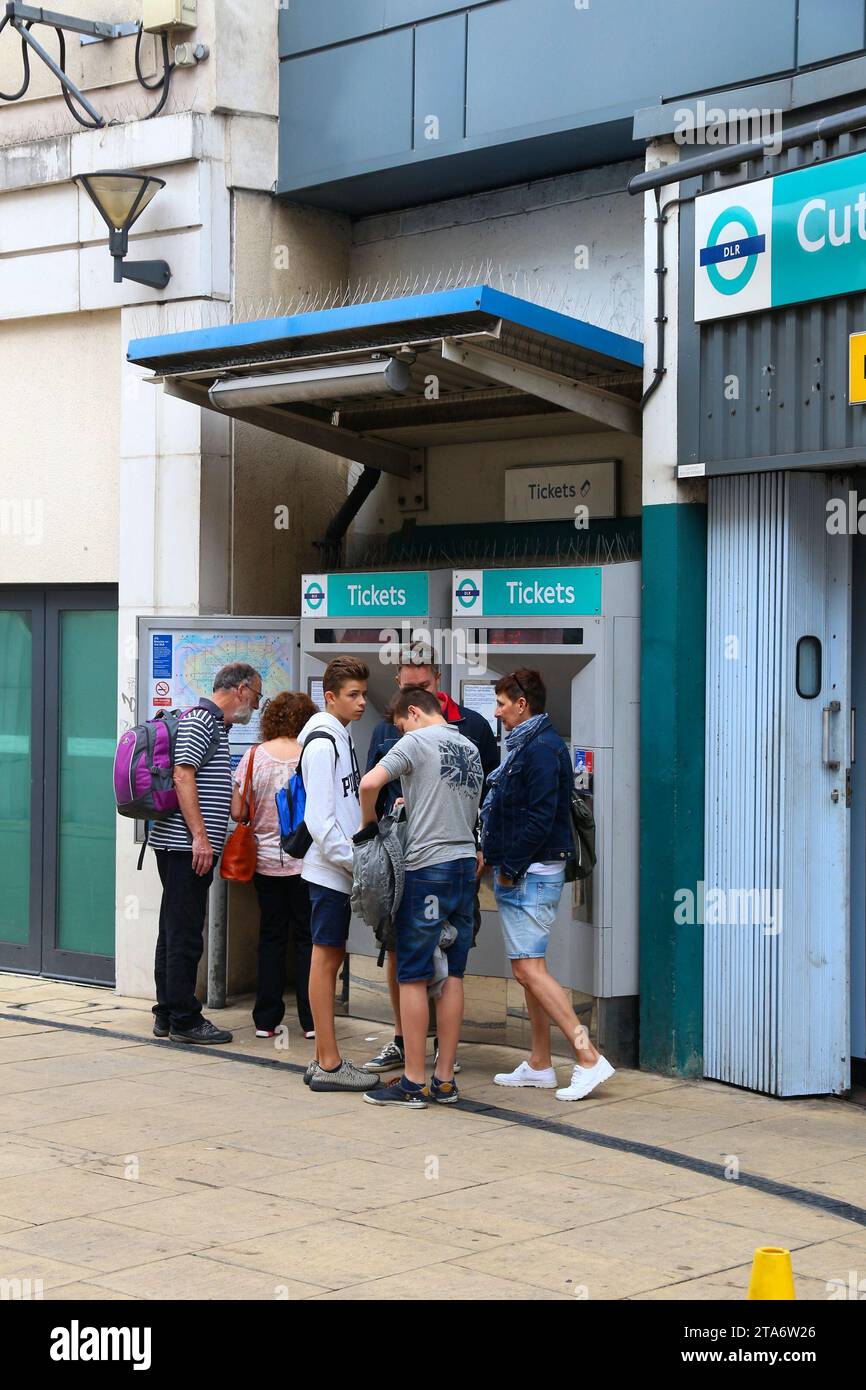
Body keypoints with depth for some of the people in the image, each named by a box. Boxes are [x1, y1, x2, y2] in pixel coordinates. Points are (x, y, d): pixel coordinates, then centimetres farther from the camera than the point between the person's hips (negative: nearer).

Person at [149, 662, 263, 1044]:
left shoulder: (211, 724, 21)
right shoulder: (200, 721, -10)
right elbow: (182, 776, -20)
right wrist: (200, 836, -23)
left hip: (183, 846, 11)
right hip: (186, 844, -11)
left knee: (176, 930, 13)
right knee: (185, 933, -7)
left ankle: (166, 1015, 18)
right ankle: (184, 1020, -4)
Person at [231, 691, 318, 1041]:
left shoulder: (253, 756, -3)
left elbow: (237, 813, -3)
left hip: (265, 860, 2)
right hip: (305, 861, -2)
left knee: (271, 936, 11)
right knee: (306, 937, 7)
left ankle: (266, 1020, 12)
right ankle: (311, 1021, 7)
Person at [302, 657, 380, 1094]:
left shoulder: (341, 738, 16)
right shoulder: (322, 742, -14)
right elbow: (319, 818, -19)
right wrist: (355, 860, -17)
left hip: (341, 869, 9)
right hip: (329, 869, -9)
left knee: (331, 957, 11)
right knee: (326, 957, -5)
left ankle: (325, 1060, 16)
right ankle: (329, 1063, -1)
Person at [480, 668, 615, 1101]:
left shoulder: (541, 750, -16)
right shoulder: (523, 746, 16)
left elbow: (539, 820, -22)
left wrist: (509, 868, -17)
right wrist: (496, 858, 11)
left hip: (531, 874, -11)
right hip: (520, 874, 11)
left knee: (529, 968, -13)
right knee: (526, 969, 13)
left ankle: (589, 1058, -13)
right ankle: (539, 1065, 19)